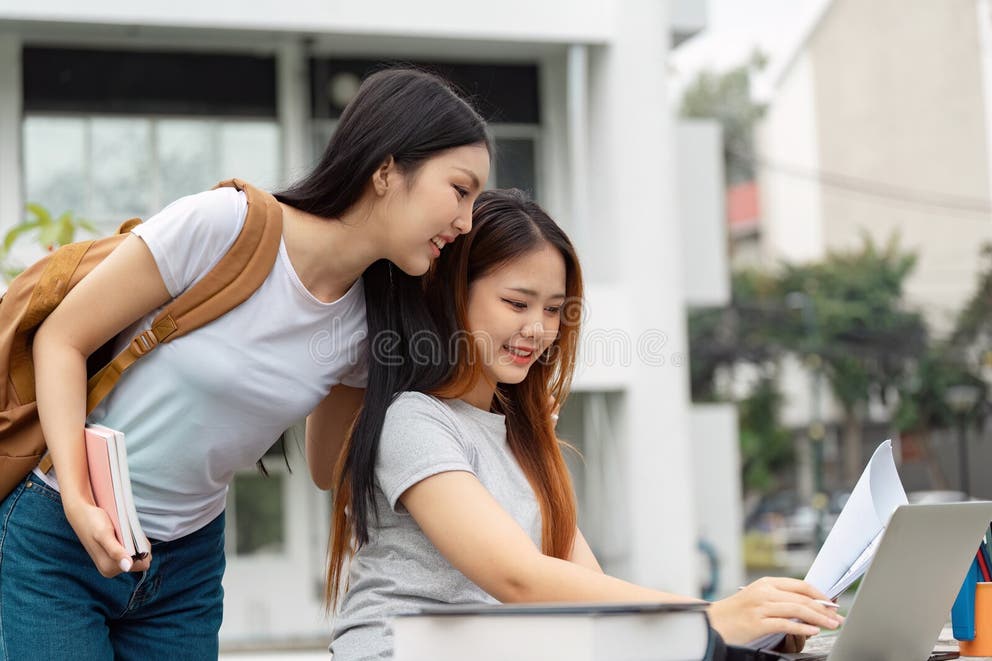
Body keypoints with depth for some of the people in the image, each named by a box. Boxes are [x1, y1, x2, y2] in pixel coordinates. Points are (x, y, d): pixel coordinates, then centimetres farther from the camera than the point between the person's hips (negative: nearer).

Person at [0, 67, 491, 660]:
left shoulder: (366, 324, -4)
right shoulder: (225, 224, -22)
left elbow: (330, 466, 10)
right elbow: (61, 339, -14)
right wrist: (77, 501, -24)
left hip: (190, 561, 5)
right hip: (57, 538, -5)